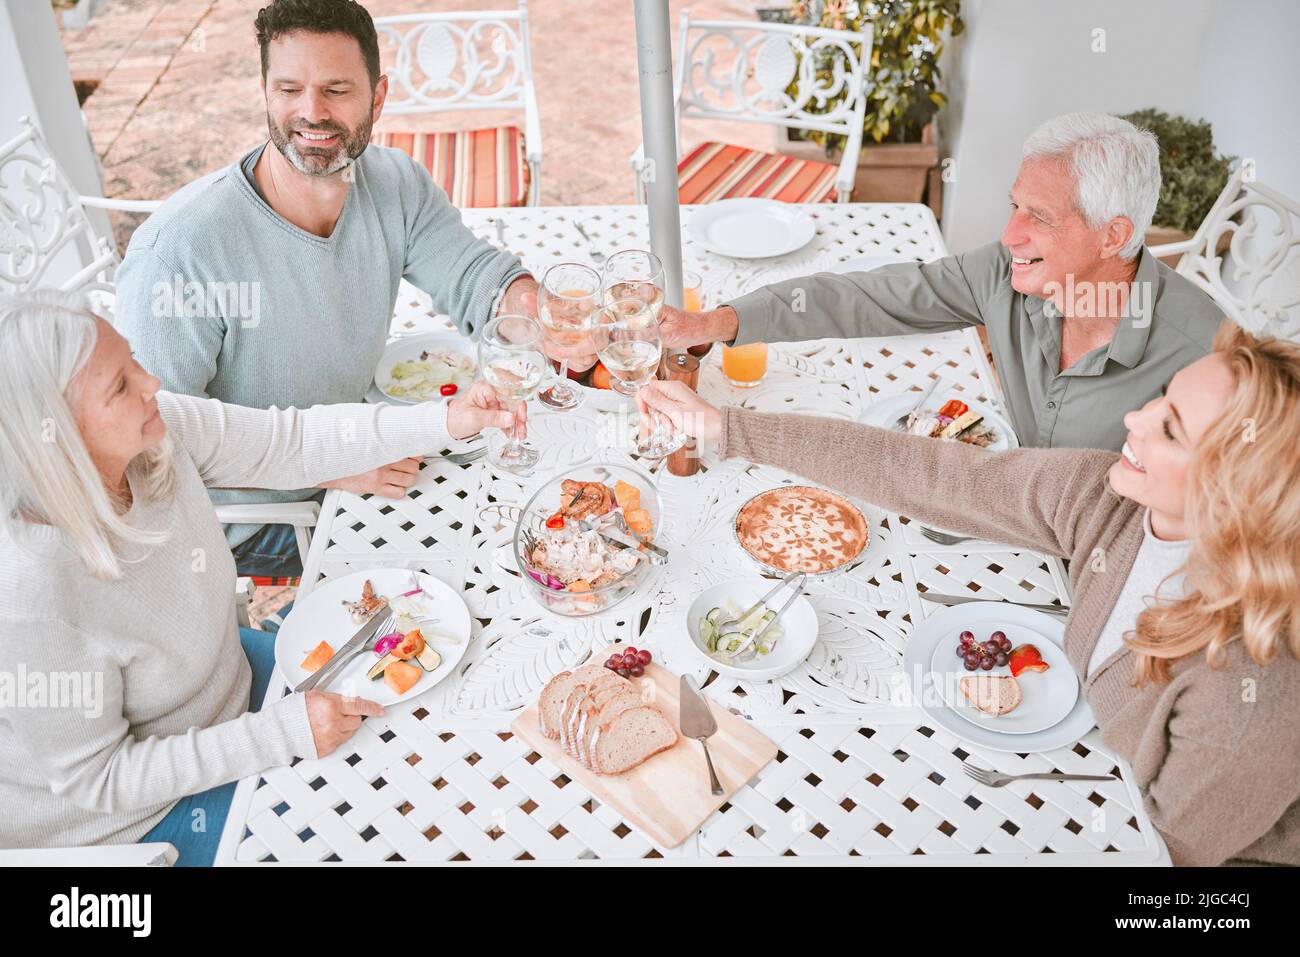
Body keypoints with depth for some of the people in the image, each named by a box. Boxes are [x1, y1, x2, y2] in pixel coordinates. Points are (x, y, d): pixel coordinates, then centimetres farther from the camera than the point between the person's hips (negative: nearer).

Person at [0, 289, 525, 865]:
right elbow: (97, 779, -26)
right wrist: (284, 732, -30)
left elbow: (291, 441, -9)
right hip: (134, 814, -6)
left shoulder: (160, 430, -23)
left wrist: (444, 420, -17)